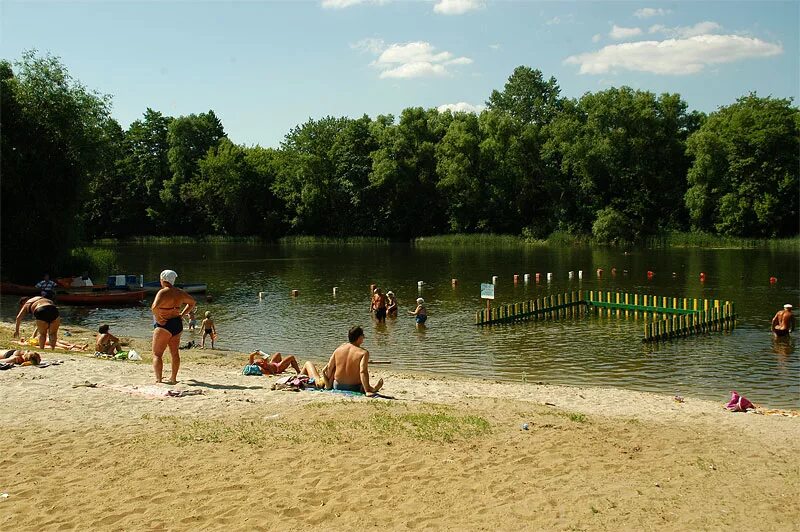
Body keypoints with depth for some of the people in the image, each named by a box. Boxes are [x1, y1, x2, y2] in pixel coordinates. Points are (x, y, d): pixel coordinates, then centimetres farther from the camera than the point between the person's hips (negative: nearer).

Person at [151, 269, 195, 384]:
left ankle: (158, 379, -8)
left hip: (164, 325, -8)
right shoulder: (179, 292, 7)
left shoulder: (163, 292, -16)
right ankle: (173, 378, 21)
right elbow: (192, 302, 21)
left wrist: (158, 318, -17)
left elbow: (154, 307, -32)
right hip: (177, 324, 8)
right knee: (175, 353, 14)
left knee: (157, 354, -1)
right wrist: (182, 314, 16)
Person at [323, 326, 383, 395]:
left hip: (337, 386, 4)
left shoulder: (339, 349, -2)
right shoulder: (363, 353, -16)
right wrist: (367, 390, -28)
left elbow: (329, 367, 2)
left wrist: (328, 384, 15)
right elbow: (363, 372, -27)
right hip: (354, 388, -3)